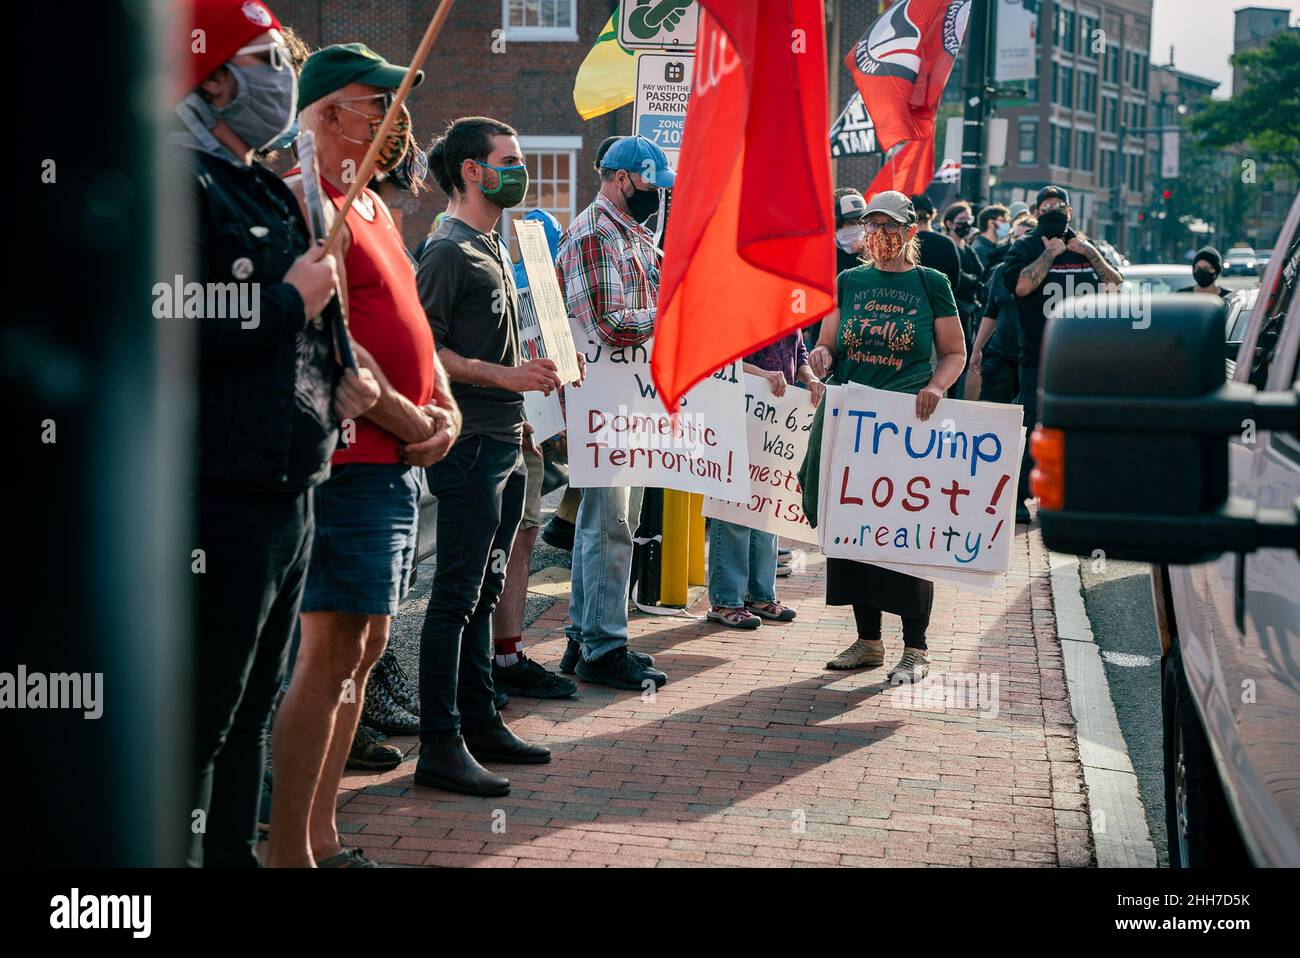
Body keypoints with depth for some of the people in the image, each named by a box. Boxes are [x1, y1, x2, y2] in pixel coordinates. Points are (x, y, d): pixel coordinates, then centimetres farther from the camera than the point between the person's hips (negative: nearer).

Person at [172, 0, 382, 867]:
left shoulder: (266, 191, 19)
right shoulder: (181, 182, -11)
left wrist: (334, 383, 9)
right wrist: (291, 300, -14)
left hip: (288, 486, 10)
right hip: (223, 491, -10)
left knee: (254, 702, 17)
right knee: (201, 713, -5)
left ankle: (235, 852, 28)